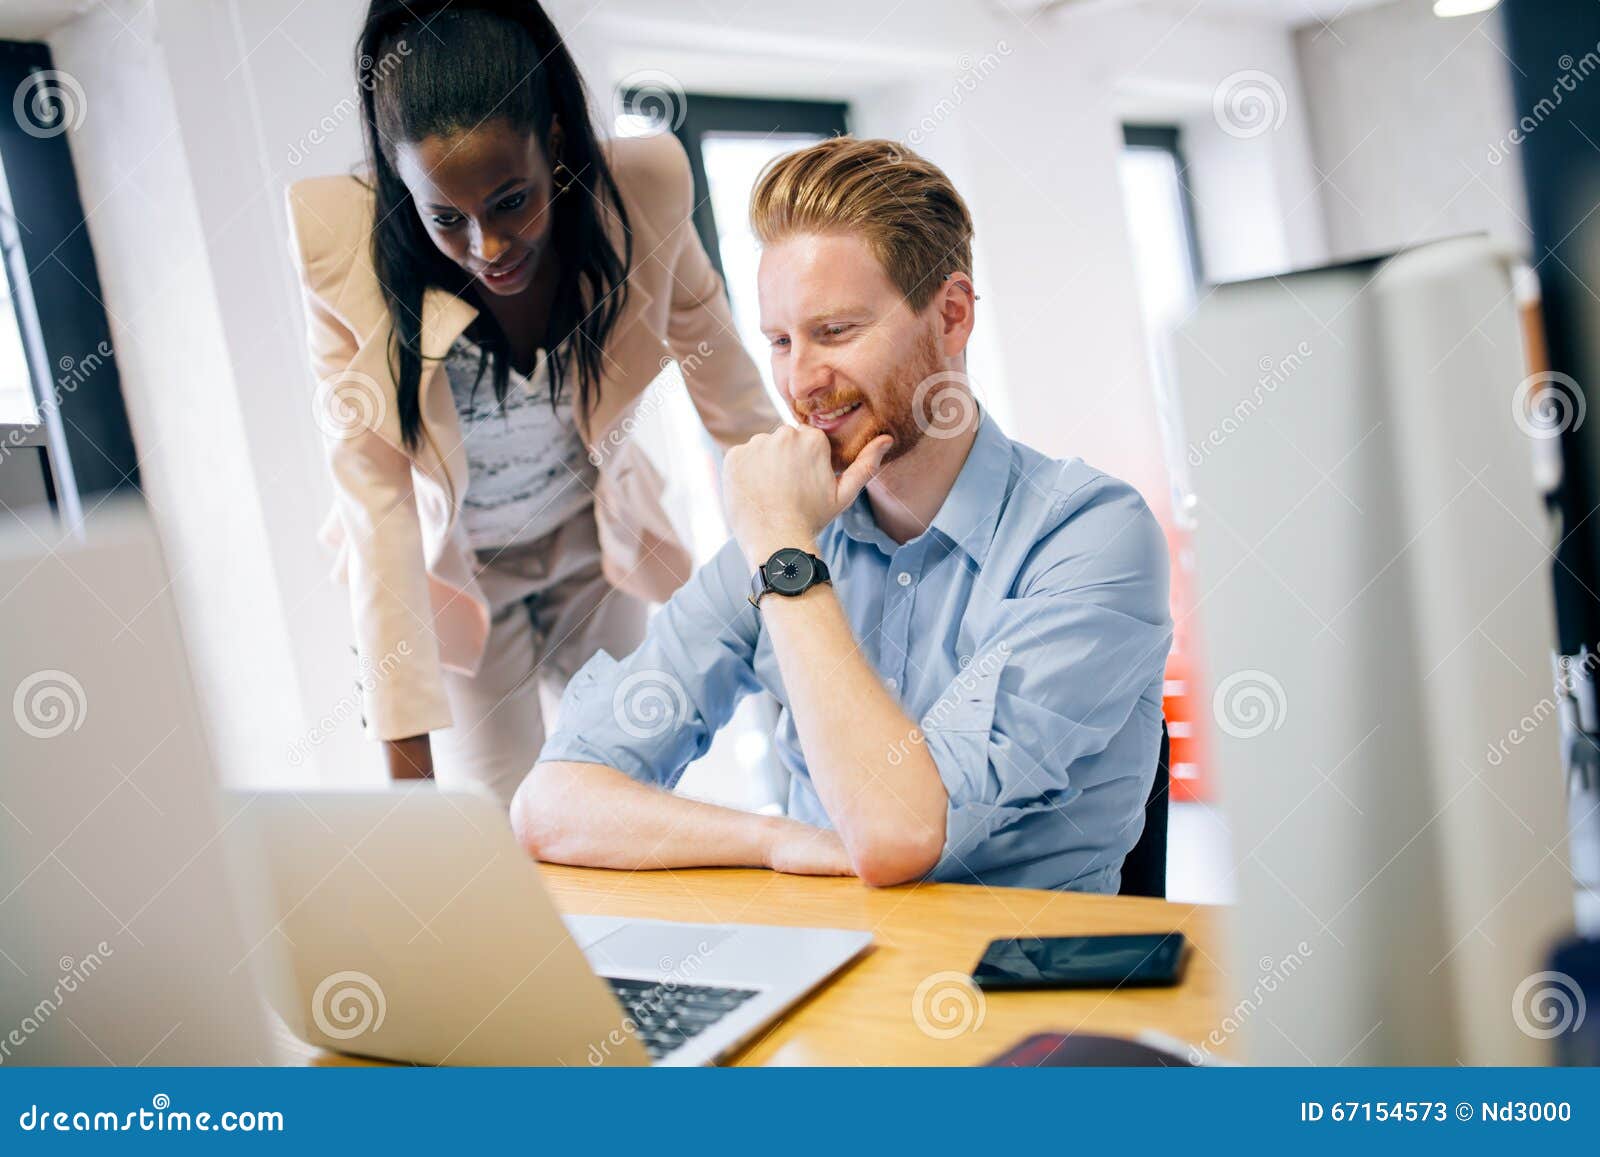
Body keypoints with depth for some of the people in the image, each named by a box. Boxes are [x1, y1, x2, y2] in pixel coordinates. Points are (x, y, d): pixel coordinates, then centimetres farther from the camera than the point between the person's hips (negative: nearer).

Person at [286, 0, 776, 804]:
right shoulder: (348, 248, -29)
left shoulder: (640, 191, -25)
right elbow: (376, 496, -25)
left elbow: (736, 404, -8)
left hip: (596, 540, 2)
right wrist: (405, 738, -25)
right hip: (452, 572, -2)